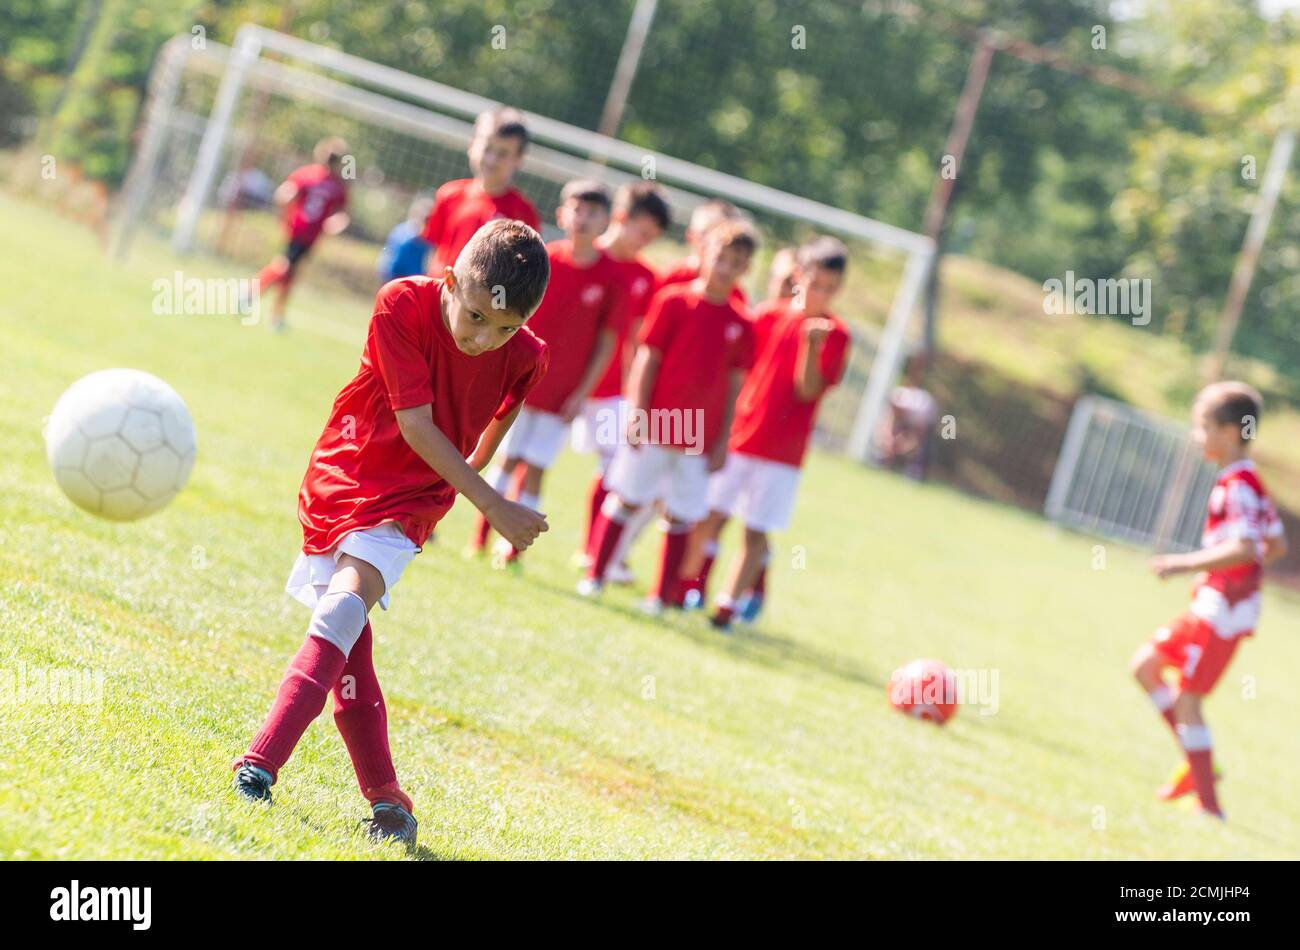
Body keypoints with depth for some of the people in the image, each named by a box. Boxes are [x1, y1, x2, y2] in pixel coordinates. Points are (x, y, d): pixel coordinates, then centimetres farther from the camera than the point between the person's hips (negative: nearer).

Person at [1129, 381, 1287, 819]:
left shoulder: (1239, 485, -16)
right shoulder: (1245, 483, 14)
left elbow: (1246, 548, -27)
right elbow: (1277, 544, 20)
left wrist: (1185, 564, -26)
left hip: (1225, 609, -10)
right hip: (1211, 603, 10)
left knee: (1187, 698, -7)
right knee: (1146, 664, 13)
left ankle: (1209, 805, -5)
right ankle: (1197, 760, 15)